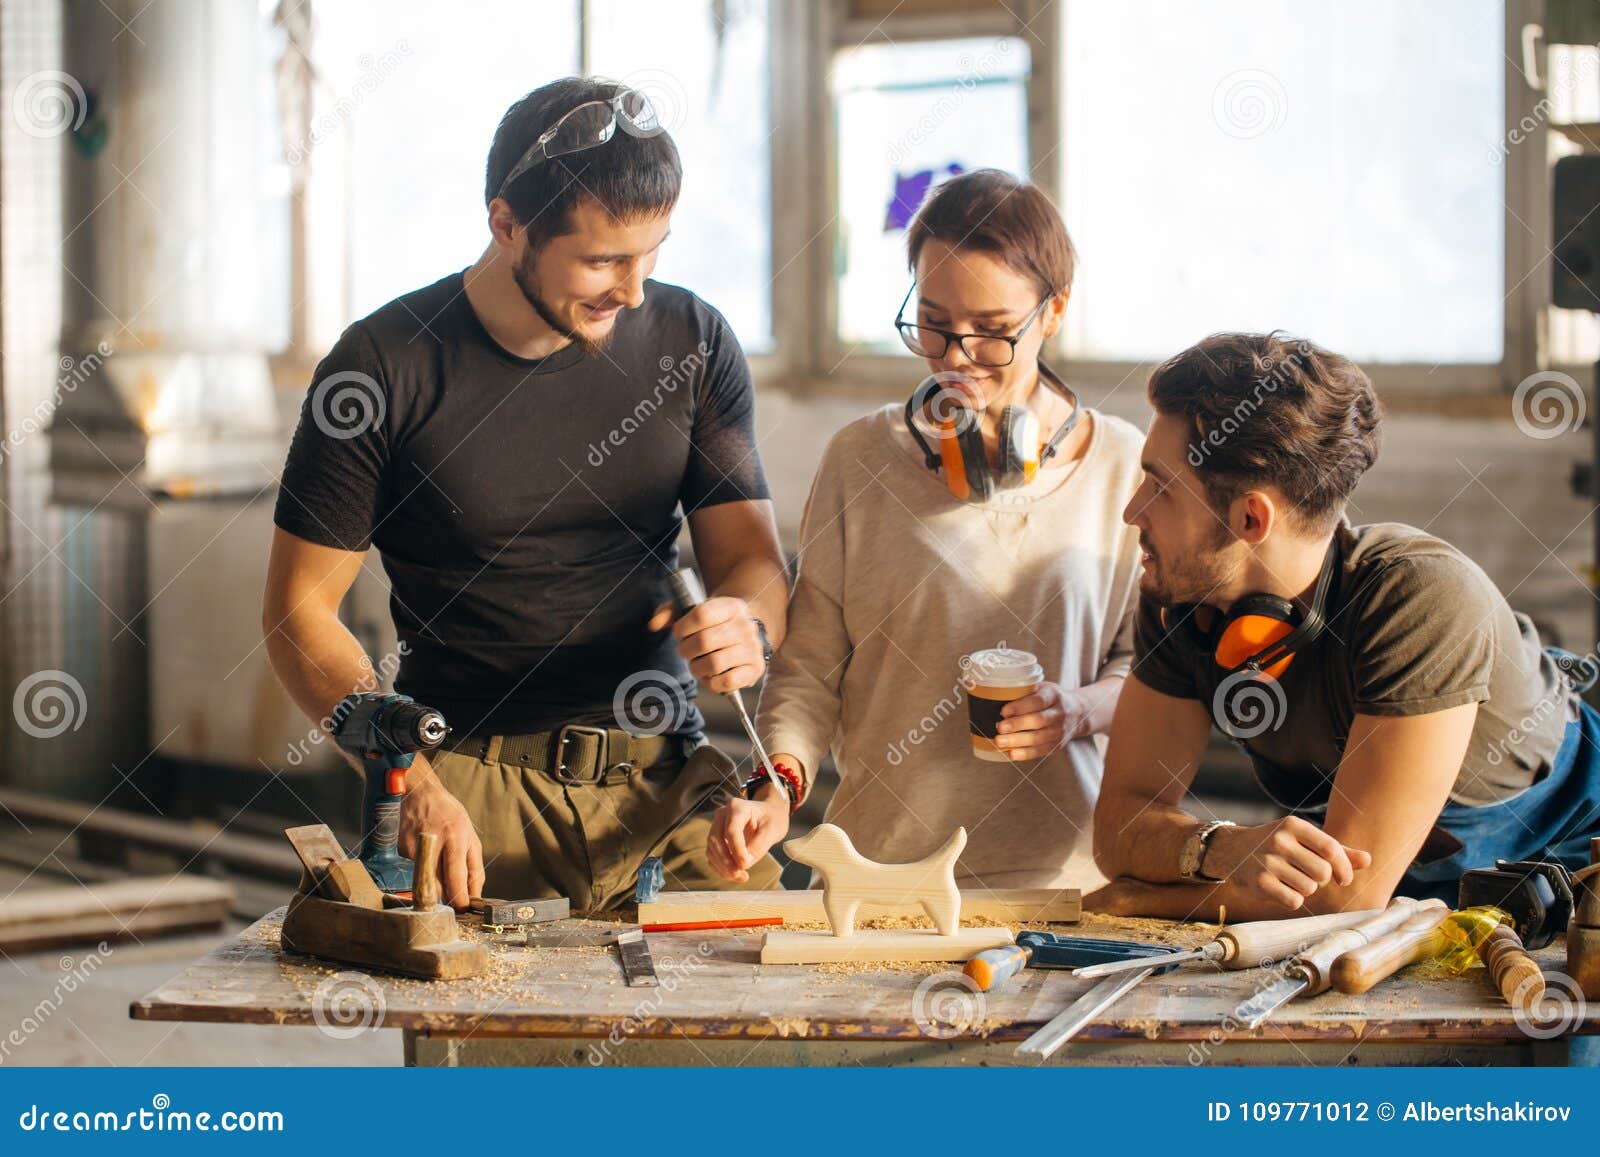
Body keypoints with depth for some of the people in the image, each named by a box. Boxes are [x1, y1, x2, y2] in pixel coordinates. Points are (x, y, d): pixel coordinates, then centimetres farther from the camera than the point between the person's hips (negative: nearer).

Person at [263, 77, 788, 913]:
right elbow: (300, 609, -1)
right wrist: (413, 783, -15)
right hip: (476, 782, -3)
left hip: (668, 782, 3)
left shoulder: (692, 344, 6)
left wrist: (746, 625, -16)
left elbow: (751, 556, 9)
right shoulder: (385, 366, -5)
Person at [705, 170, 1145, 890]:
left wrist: (1081, 710, -7)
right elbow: (810, 665, 6)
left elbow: (1149, 661, 13)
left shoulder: (1123, 466, 5)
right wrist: (777, 784, -10)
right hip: (880, 856, 0)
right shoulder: (859, 460, 5)